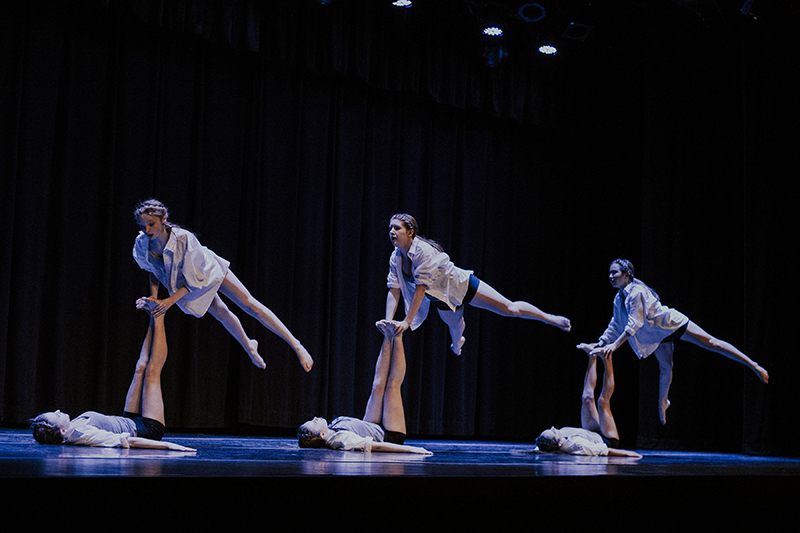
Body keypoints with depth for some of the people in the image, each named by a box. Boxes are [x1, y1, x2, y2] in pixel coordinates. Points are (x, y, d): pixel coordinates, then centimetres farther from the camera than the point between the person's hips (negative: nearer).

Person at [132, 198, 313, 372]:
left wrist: (169, 301, -41)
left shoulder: (184, 239, -42)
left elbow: (193, 281, -34)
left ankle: (296, 346, -1)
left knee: (250, 304, -6)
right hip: (181, 284, 5)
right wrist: (154, 296, -13)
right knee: (222, 315, 20)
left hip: (207, 271, -5)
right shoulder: (142, 244, -27)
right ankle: (249, 347, 48)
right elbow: (153, 269, -2)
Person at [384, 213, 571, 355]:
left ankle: (550, 318, 18)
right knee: (455, 327, 35)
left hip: (462, 285, -7)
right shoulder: (395, 259, -15)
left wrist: (407, 321, -39)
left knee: (510, 309, -2)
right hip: (442, 300, 7)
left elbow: (421, 288, -38)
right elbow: (394, 292, -13)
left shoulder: (423, 251, -36)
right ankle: (457, 342, 72)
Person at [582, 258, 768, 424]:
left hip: (673, 323, -8)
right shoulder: (619, 299, -3)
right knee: (665, 366, 14)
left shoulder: (636, 292, -31)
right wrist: (601, 343, 0)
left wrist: (614, 345, -39)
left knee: (711, 343, -8)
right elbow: (616, 324, 9)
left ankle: (753, 365, -6)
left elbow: (634, 324, -35)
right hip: (658, 334, 8)